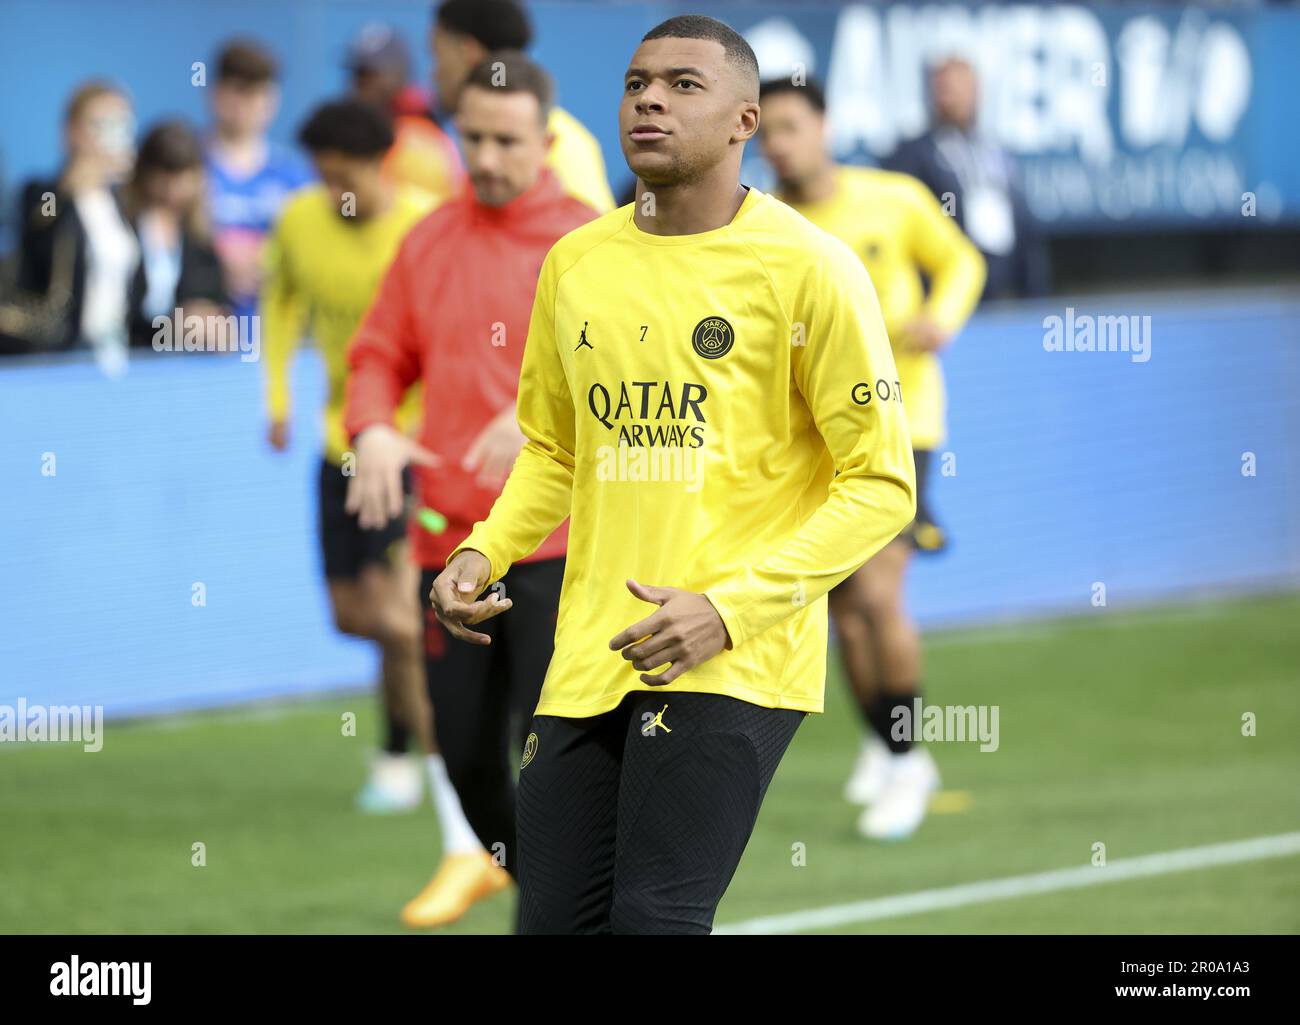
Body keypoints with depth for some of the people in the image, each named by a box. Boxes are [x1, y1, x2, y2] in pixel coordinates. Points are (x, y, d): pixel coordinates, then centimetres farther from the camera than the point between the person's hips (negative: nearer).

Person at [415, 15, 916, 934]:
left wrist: (730, 608, -16)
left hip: (733, 662, -6)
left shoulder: (808, 268, -6)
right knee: (556, 922, 3)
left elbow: (881, 485, -6)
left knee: (654, 918, -17)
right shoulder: (576, 263, 11)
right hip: (588, 657, 6)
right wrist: (484, 553, 5)